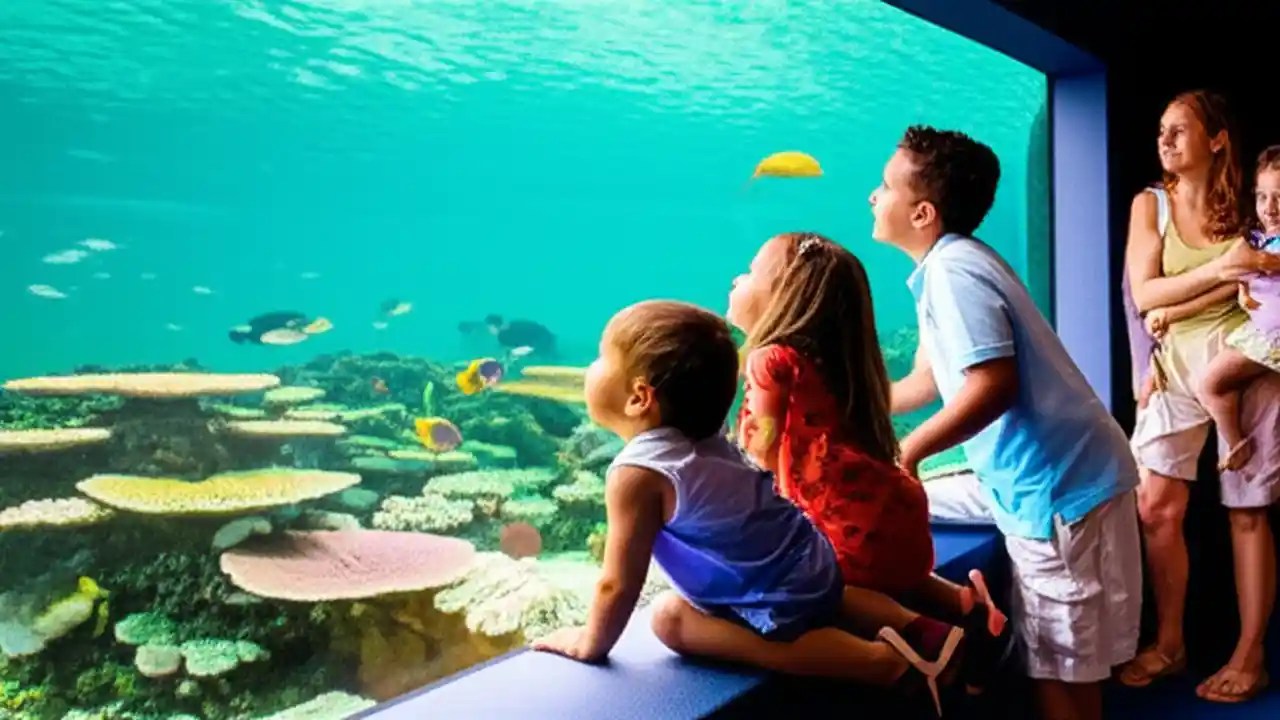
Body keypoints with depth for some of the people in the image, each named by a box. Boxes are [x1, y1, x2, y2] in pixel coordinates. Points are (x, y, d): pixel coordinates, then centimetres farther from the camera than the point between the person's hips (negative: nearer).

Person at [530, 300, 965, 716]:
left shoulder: (637, 473, -23)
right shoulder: (705, 443, 4)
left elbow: (617, 585, -20)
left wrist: (590, 643, -3)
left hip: (780, 604, -10)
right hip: (813, 564, 10)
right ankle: (920, 629, 17)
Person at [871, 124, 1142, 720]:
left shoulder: (951, 269, -16)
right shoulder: (953, 264, 13)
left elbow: (993, 385, -26)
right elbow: (925, 384, 20)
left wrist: (907, 453, -17)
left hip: (1059, 487, -9)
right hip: (1049, 485, 9)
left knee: (1059, 666, 2)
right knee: (1055, 660, 19)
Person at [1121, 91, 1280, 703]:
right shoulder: (1150, 203, 5)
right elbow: (1143, 295, -4)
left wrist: (1180, 303, -13)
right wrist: (1220, 270, -16)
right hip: (1177, 365, 2)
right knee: (1156, 508, -3)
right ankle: (1169, 644, 12)